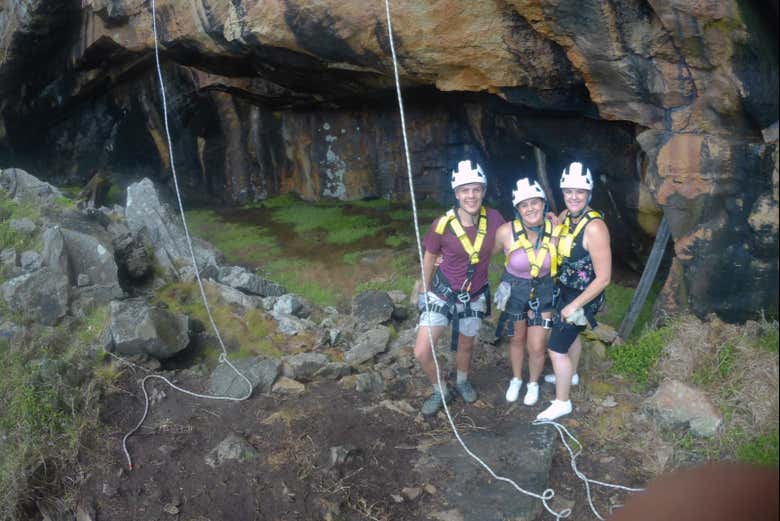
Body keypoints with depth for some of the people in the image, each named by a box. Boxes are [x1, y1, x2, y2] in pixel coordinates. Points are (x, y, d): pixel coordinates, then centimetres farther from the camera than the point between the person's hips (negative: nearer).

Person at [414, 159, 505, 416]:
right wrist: (424, 291, 7)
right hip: (442, 291, -2)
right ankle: (440, 391, 20)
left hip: (475, 295, 2)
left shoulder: (493, 219, -17)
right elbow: (429, 257, -3)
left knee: (465, 345, 22)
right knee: (422, 352, -8)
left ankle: (462, 382, 52)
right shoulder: (442, 224, -21)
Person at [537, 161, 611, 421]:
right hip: (566, 290, 8)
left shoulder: (594, 228, -30)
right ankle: (569, 375, 54)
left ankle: (562, 403, 16)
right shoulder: (564, 216, -7)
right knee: (570, 334, 29)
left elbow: (603, 278, -26)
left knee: (556, 348, -2)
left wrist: (575, 305, -22)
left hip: (584, 296, -8)